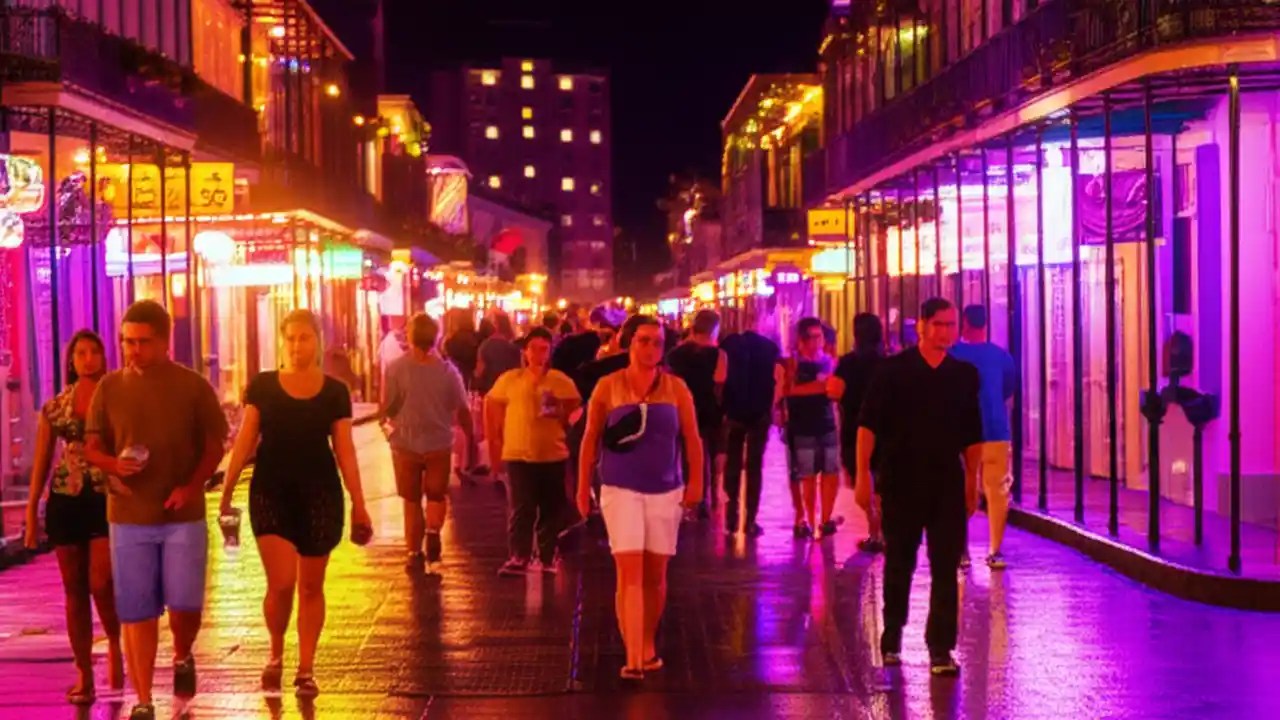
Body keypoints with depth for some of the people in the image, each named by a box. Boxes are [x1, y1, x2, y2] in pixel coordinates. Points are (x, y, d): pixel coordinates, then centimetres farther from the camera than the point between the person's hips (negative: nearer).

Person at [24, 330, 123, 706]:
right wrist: (31, 511, 7)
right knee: (75, 590, 5)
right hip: (64, 500, 3)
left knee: (101, 584, -13)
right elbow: (41, 462, 11)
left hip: (108, 499, -3)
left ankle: (114, 644, 16)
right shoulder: (54, 407, 8)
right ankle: (83, 673, 12)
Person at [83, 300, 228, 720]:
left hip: (183, 516, -1)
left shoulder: (193, 386, -1)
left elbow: (214, 446, 2)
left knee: (185, 604, -5)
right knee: (136, 613, 2)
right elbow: (92, 447, 6)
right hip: (128, 517, 1)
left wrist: (193, 485, -15)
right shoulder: (110, 387, 3)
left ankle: (182, 657, 28)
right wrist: (114, 464, -17)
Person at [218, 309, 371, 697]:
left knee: (311, 586, 7)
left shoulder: (334, 392, 2)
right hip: (270, 492, -1)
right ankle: (275, 655, 16)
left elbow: (344, 451, 3)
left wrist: (359, 504, 1)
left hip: (319, 494, 1)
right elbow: (245, 441, 2)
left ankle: (306, 670, 17)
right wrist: (227, 491, -2)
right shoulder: (262, 387, 1)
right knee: (281, 582, -10)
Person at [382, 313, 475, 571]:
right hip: (439, 443, 1)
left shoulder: (396, 368, -13)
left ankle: (414, 552, 15)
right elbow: (463, 410, -5)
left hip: (405, 444, 0)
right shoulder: (447, 370, -9)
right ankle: (433, 531, -6)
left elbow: (386, 408, -10)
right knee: (436, 495, 19)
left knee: (411, 500, 15)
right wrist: (471, 439, 9)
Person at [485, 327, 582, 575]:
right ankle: (519, 557, -4)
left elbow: (575, 413, 4)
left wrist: (561, 412, -17)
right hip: (518, 454, -1)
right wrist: (494, 438, 7)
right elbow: (491, 405, 11)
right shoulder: (509, 380, 1)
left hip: (553, 454, 1)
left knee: (551, 509, 8)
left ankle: (547, 557, 20)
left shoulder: (562, 382, -1)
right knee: (521, 508, -6)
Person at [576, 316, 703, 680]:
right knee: (629, 572, -11)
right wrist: (583, 486, 3)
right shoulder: (608, 387, -1)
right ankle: (633, 657, -13)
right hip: (621, 490, -2)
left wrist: (696, 481, -2)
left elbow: (692, 438, 5)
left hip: (665, 491, 2)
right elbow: (591, 439, 3)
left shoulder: (676, 388, 2)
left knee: (655, 575, 11)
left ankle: (648, 646, 29)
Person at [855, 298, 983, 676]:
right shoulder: (893, 370, -4)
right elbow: (868, 424, -6)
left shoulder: (965, 374, 6)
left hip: (948, 483, 2)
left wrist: (972, 481, 10)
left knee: (946, 569, -2)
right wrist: (863, 474, -11)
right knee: (899, 563, 11)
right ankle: (891, 638, 29)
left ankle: (941, 649, 3)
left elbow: (972, 435, 12)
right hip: (900, 481, -2)